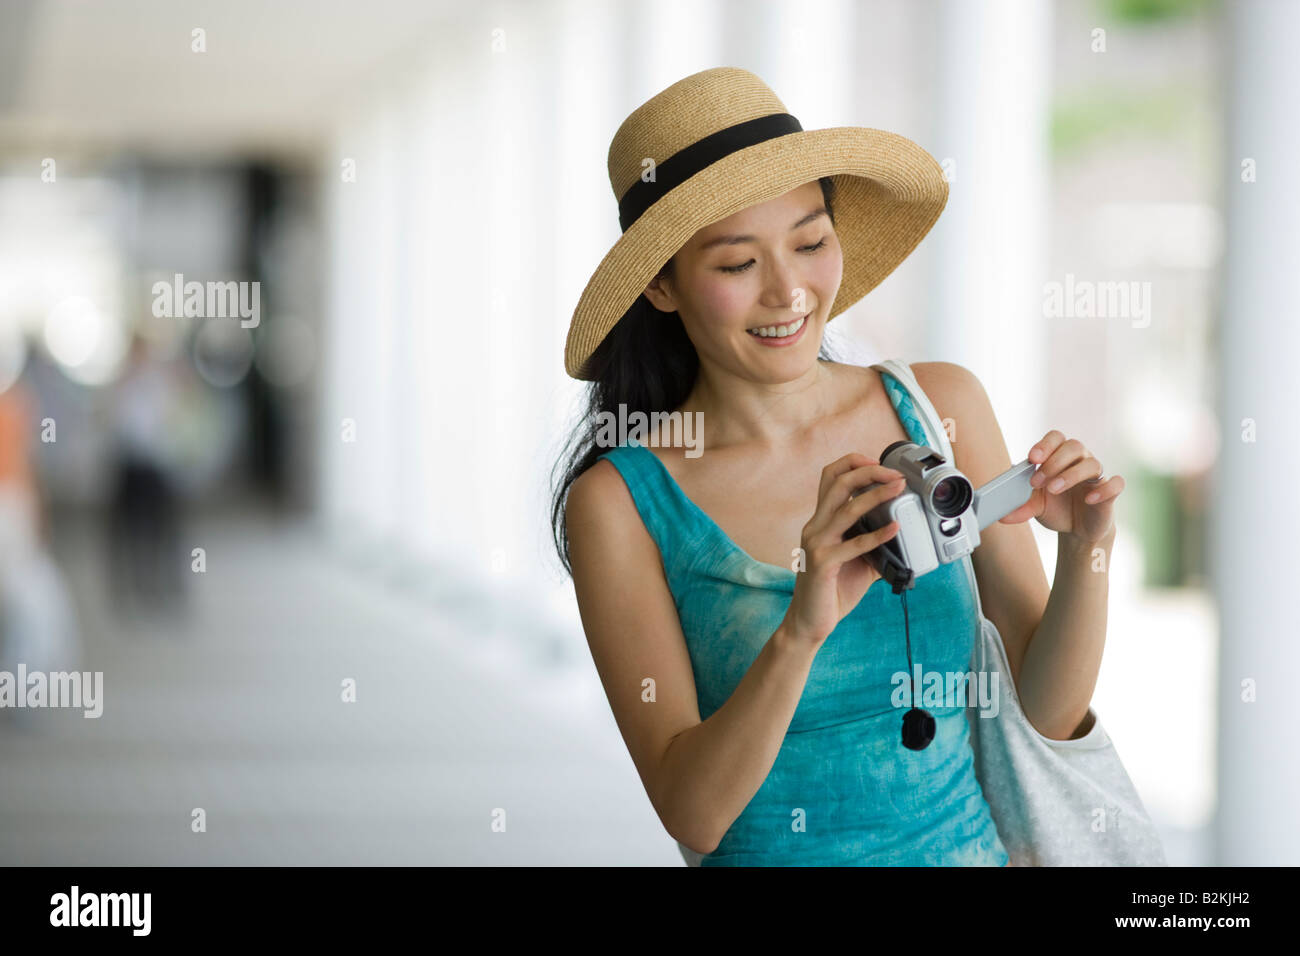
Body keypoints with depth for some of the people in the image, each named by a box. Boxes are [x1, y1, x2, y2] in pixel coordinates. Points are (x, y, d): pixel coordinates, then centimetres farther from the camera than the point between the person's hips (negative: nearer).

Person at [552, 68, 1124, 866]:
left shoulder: (945, 407, 1)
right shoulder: (620, 504, -7)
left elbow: (1050, 711, 3)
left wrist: (1087, 554, -13)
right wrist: (802, 632, -26)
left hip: (977, 844, 1)